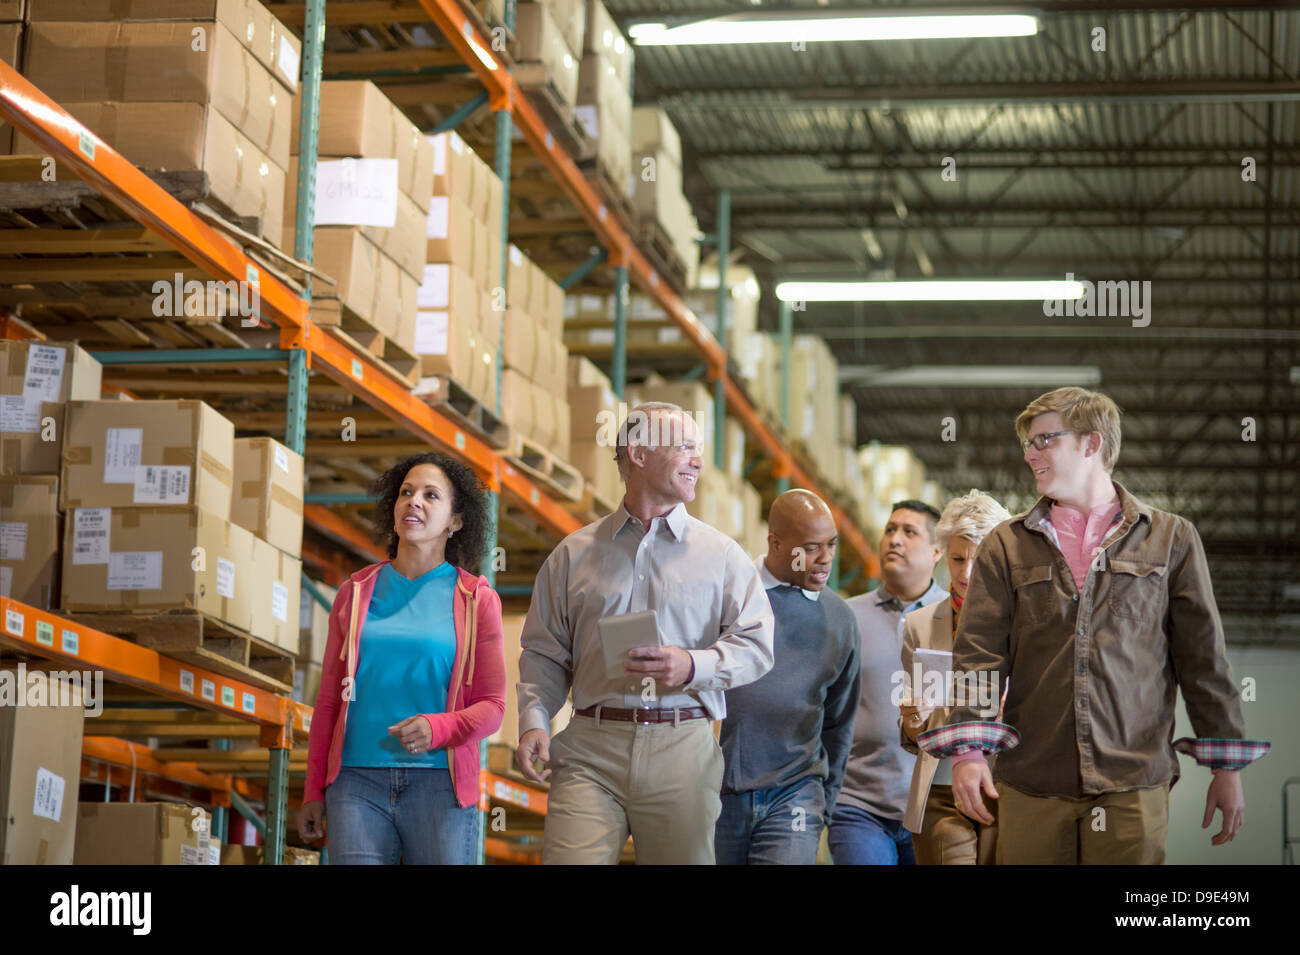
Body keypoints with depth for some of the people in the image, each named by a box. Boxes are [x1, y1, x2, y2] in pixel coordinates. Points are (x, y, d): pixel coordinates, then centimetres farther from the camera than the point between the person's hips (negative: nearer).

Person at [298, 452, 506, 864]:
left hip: (439, 783, -1)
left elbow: (492, 706, 4)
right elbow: (329, 700, 14)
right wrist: (313, 791, 10)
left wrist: (437, 728, -15)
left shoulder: (475, 600, 7)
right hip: (357, 781, 1)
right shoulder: (356, 593, 13)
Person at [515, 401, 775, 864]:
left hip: (683, 751, 0)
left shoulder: (721, 554, 12)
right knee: (568, 859, -12)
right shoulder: (574, 553, 13)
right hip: (590, 749, 0)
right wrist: (533, 721, -2)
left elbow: (756, 645, 4)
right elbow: (544, 653, 13)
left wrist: (694, 665, -13)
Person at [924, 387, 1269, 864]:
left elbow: (1203, 657, 7)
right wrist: (968, 749, -9)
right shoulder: (1005, 546, 10)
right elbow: (977, 653, 3)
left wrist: (1226, 768, 5)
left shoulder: (1170, 538, 8)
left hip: (1133, 787, -1)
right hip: (1030, 787, 1)